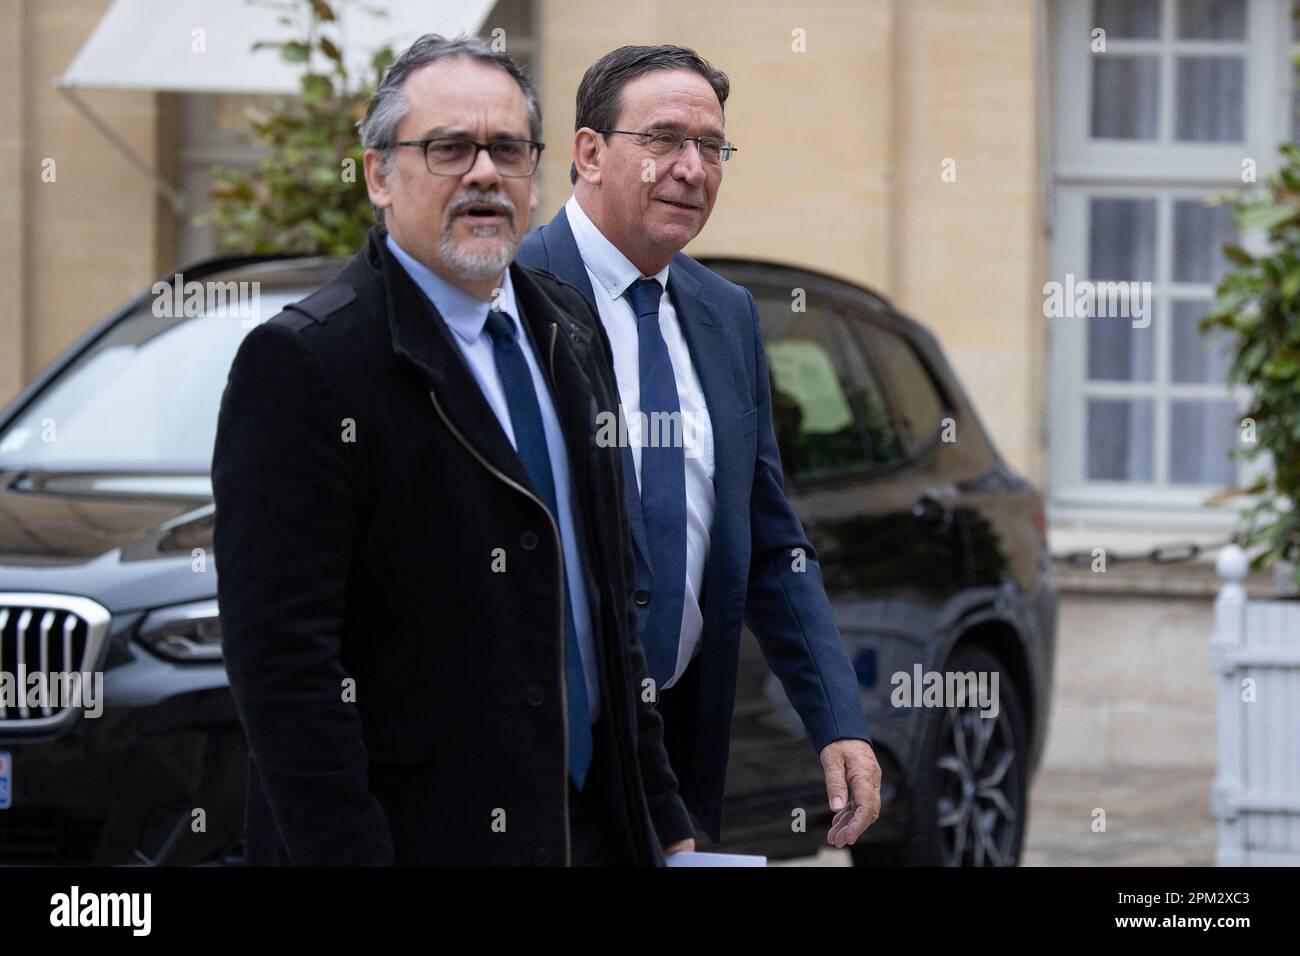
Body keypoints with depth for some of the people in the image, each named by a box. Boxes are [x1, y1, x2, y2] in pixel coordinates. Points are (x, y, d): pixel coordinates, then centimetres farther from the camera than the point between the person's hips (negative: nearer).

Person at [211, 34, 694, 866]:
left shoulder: (570, 335, 12)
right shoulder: (301, 362, -13)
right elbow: (280, 655, -18)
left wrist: (664, 820, 14)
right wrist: (344, 857, -23)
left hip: (595, 827, 7)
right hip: (409, 834, -7)